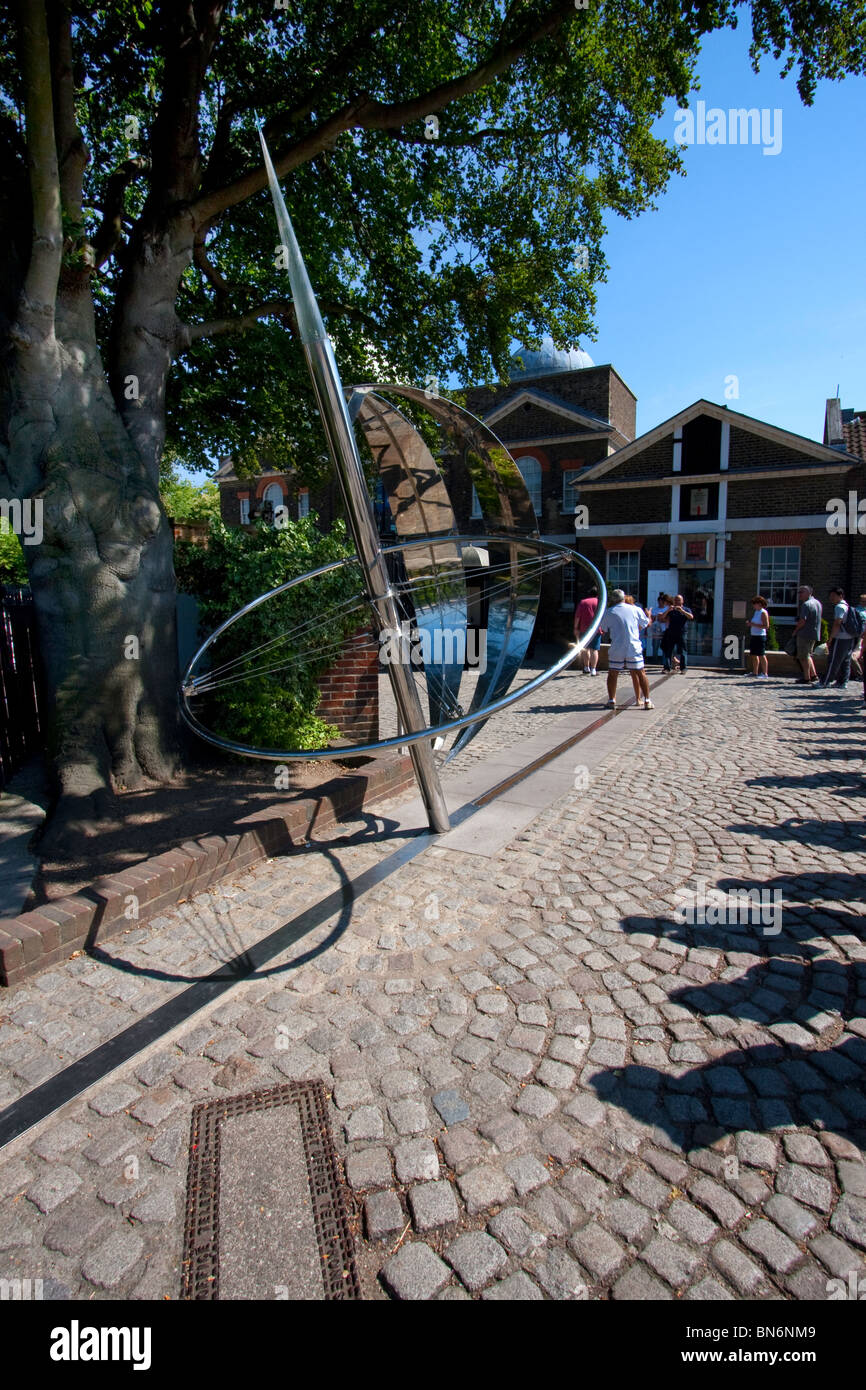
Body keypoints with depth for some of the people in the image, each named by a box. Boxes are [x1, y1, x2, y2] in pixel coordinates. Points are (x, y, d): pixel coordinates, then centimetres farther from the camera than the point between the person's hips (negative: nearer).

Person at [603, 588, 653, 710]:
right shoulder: (635, 609, 3)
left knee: (613, 674, 11)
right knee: (640, 673, 8)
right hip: (634, 647, 0)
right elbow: (646, 624, 13)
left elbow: (605, 628, 11)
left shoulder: (608, 613, 1)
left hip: (616, 649, 0)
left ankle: (611, 700, 6)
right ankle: (647, 701, 7)